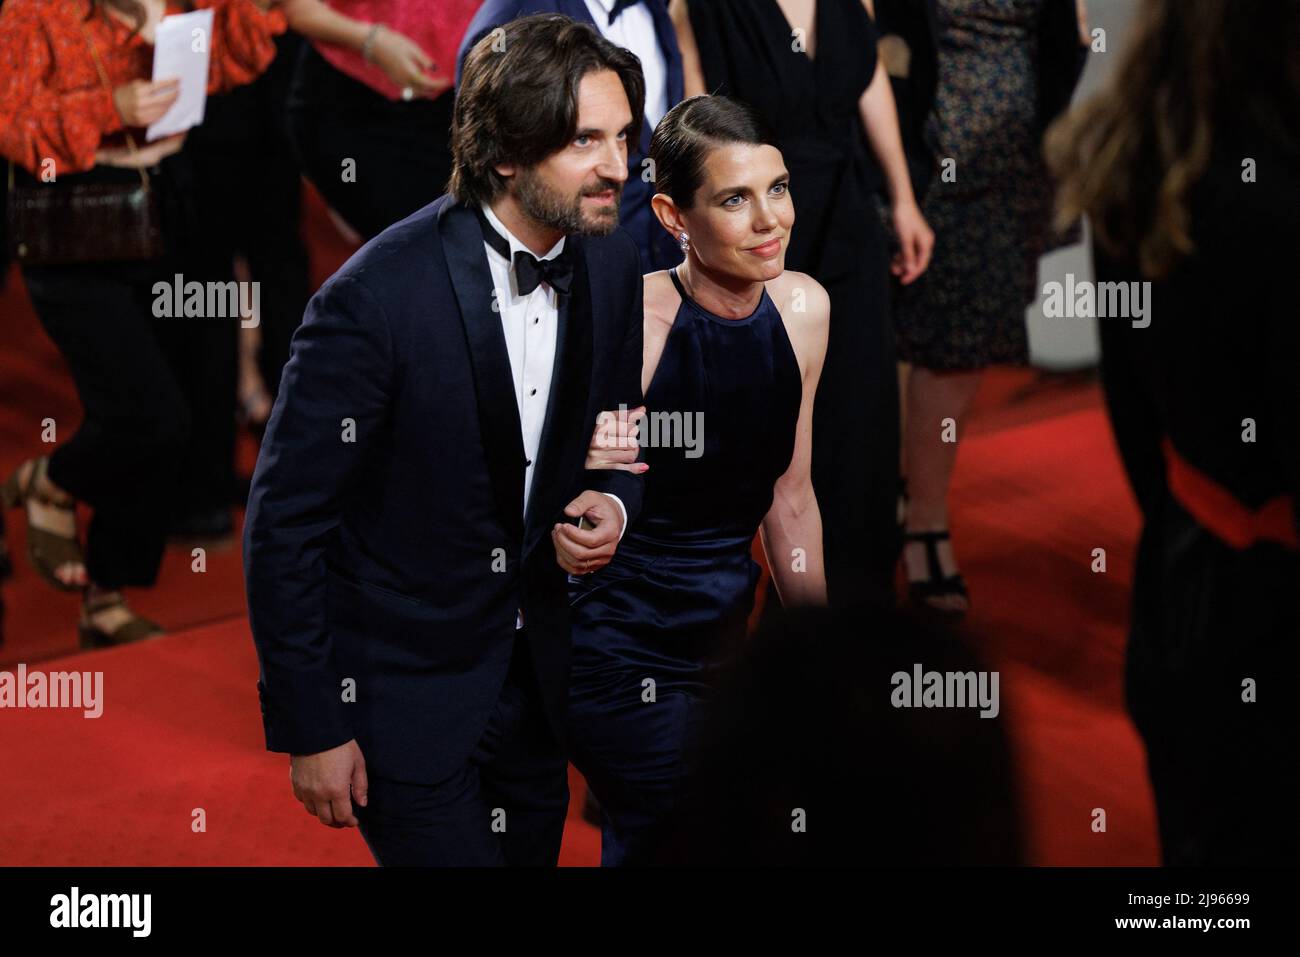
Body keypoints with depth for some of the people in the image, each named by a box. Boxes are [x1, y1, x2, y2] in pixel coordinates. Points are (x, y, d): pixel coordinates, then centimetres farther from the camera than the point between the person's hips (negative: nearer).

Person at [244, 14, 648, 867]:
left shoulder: (613, 267, -3)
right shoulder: (378, 297, -23)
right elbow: (284, 524, -17)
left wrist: (611, 506, -10)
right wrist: (310, 730, -14)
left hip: (536, 676, 6)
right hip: (405, 692, -6)